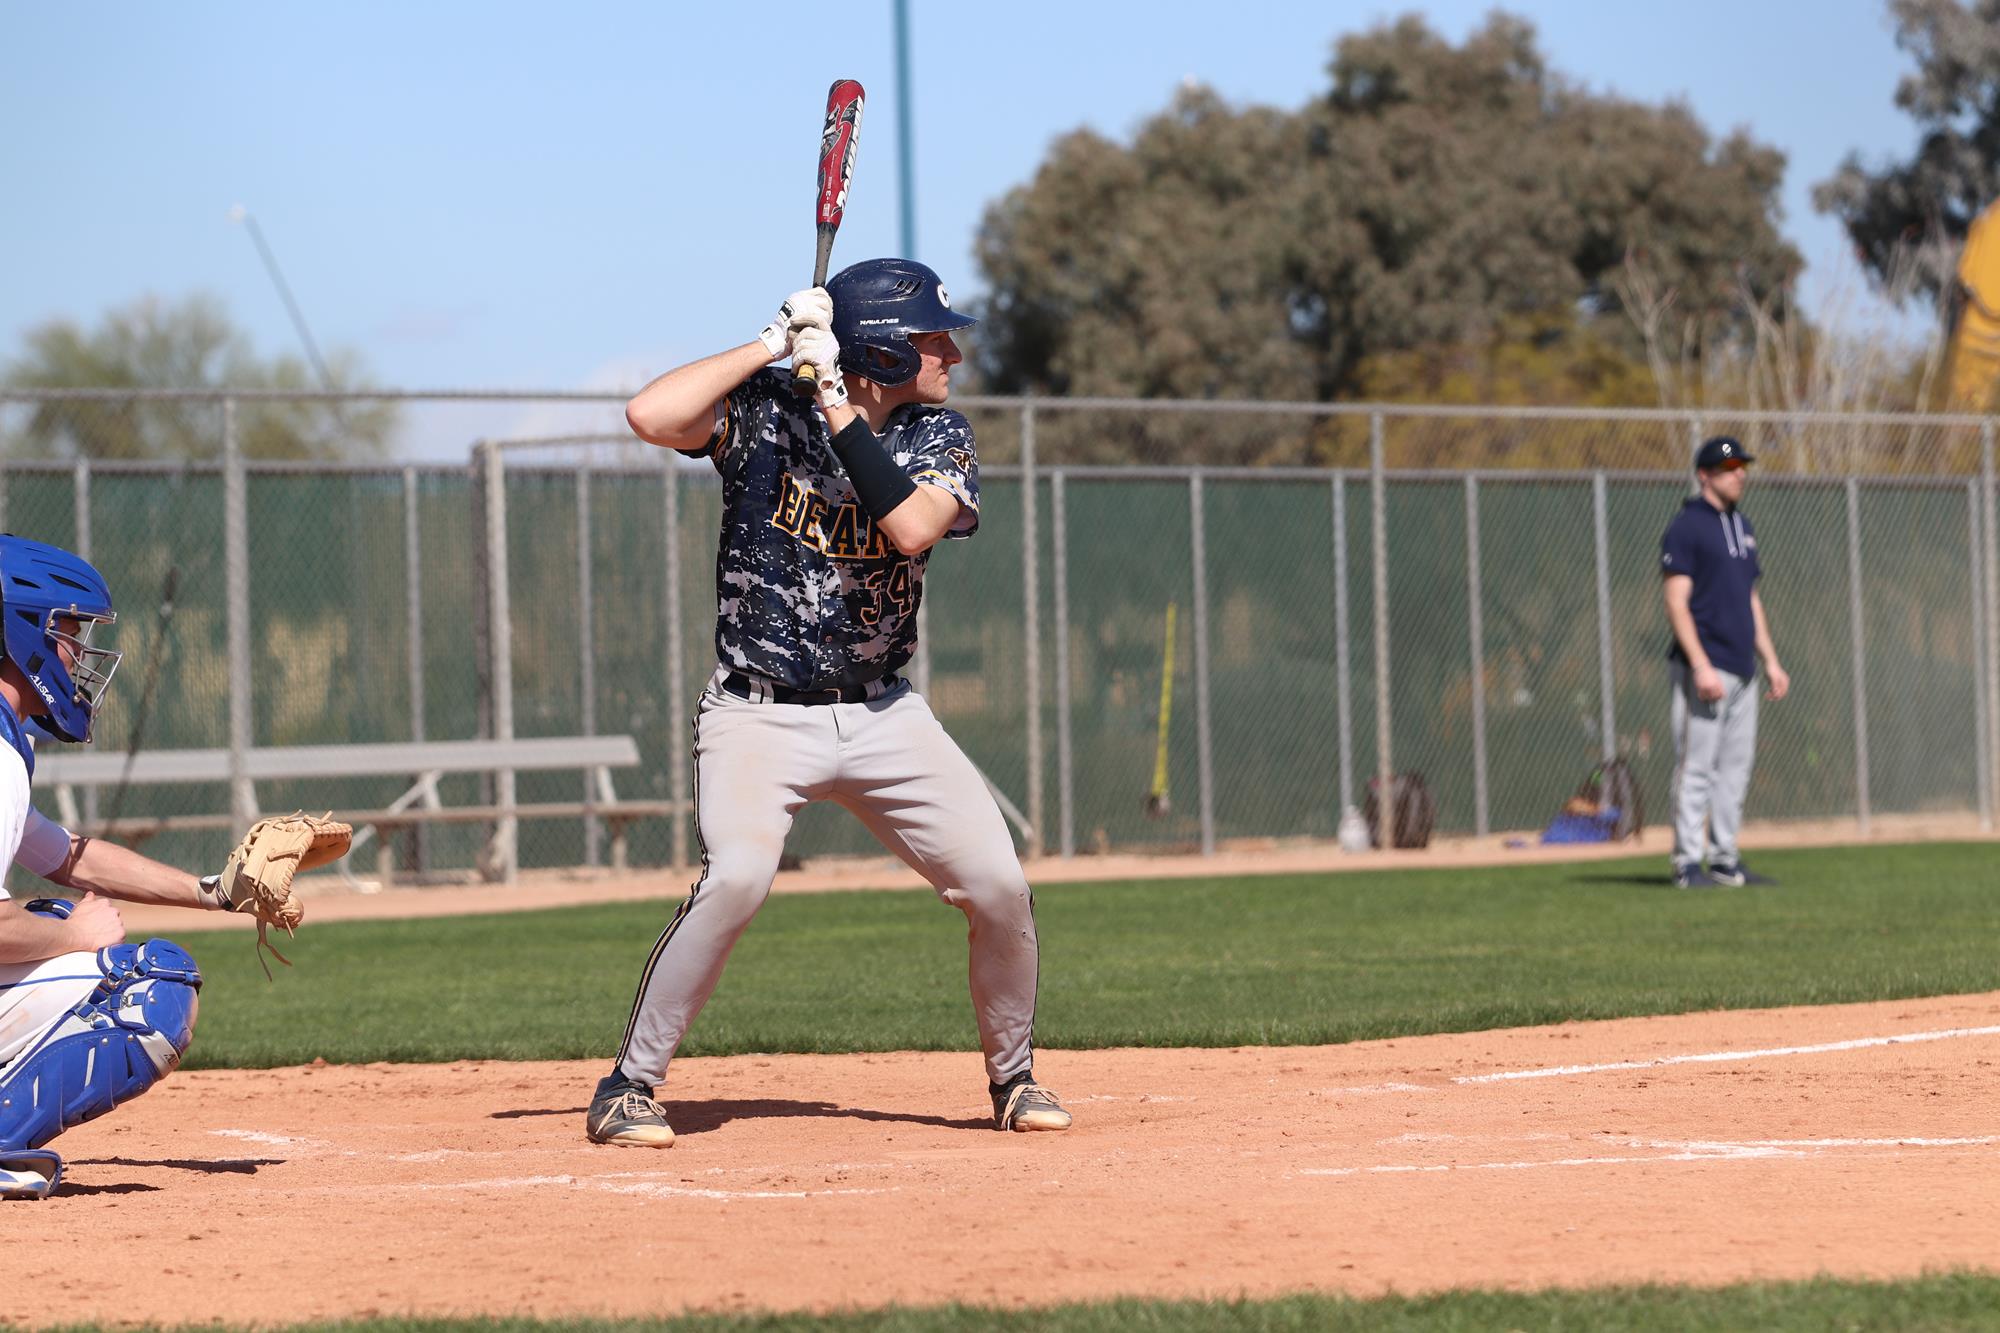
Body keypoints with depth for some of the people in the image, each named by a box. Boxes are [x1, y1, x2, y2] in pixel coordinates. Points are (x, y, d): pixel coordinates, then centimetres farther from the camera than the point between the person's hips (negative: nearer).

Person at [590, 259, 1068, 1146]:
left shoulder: (938, 437, 0)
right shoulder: (762, 413, -8)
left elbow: (912, 526, -20)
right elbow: (650, 415, -26)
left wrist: (835, 407, -21)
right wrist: (770, 345, -20)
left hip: (884, 716, 4)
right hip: (759, 714, -4)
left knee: (998, 885, -5)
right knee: (736, 877, -27)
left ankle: (1013, 1077, 19)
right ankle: (628, 1087, -13)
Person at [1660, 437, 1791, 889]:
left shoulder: (1742, 526, 18)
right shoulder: (1687, 526, -7)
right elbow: (1677, 602, -14)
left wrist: (1770, 661, 17)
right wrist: (1701, 666, -22)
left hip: (1742, 670, 8)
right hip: (1705, 669, -8)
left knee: (1735, 768, 9)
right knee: (1696, 767, -8)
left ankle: (1724, 860, 14)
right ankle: (1689, 863, -6)